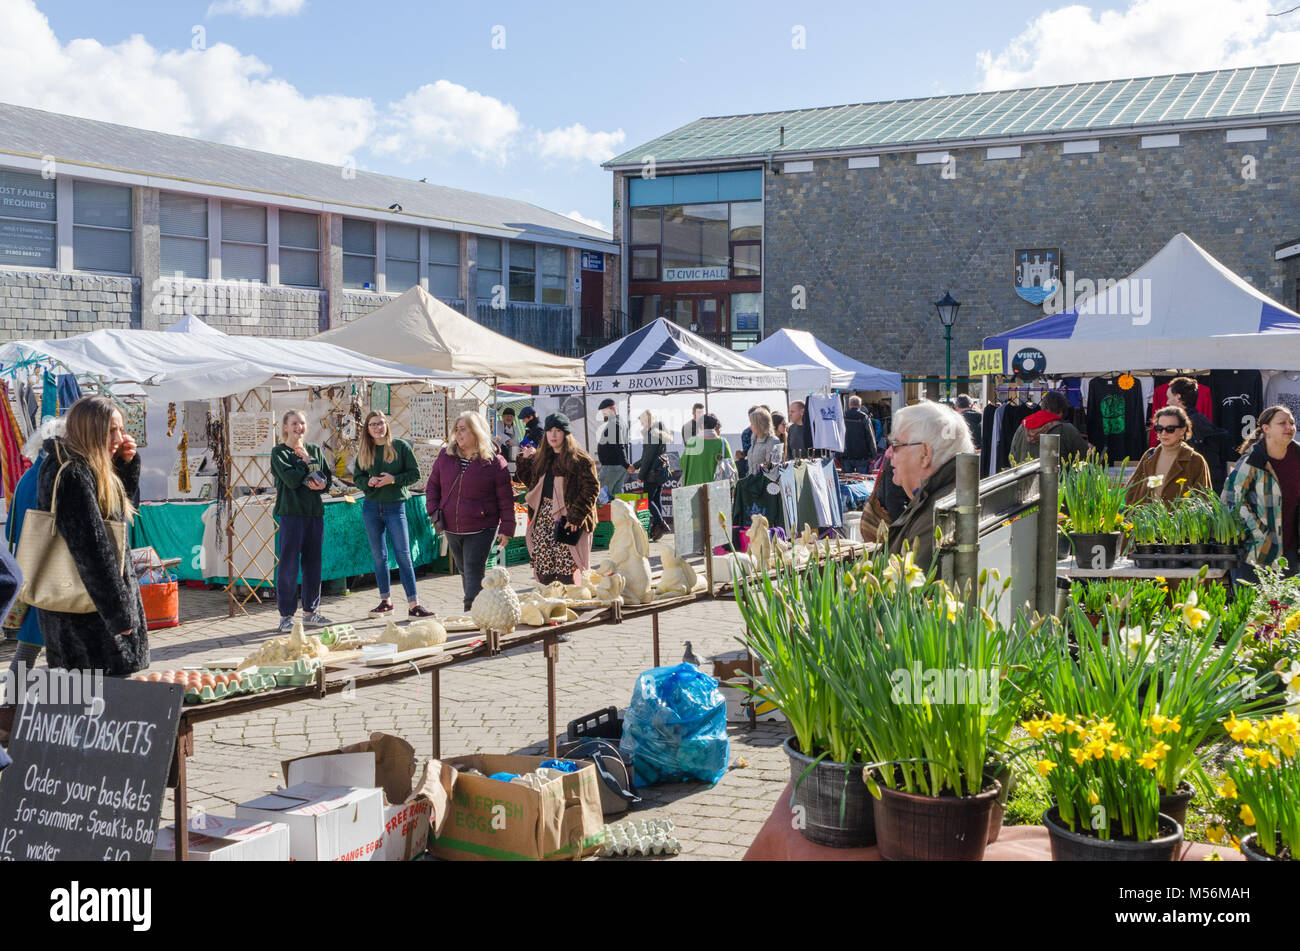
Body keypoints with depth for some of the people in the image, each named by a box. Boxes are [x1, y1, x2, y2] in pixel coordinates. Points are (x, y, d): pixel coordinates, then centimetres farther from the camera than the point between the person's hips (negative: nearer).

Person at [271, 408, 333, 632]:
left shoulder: (315, 450, 15)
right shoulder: (279, 452, 0)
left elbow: (328, 478, 12)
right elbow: (291, 480, -14)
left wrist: (322, 484, -9)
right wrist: (307, 462, -3)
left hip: (315, 512, 5)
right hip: (291, 512, -5)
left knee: (313, 563, 9)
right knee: (288, 565, -6)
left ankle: (310, 611, 19)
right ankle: (286, 615, 0)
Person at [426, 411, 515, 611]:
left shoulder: (494, 462, -7)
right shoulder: (445, 456, 6)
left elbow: (505, 498, -5)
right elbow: (432, 485, 16)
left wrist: (506, 528, -6)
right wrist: (433, 511, 3)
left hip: (481, 529, -5)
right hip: (451, 529, 5)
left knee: (474, 572, -11)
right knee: (464, 572, 14)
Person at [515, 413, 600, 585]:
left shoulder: (580, 460, -6)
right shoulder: (541, 458, 17)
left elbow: (591, 489, -11)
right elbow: (531, 482, 26)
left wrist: (576, 517, -17)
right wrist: (525, 460, 14)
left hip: (565, 519, -6)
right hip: (543, 517, 7)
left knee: (567, 573, -9)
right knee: (543, 571, 5)